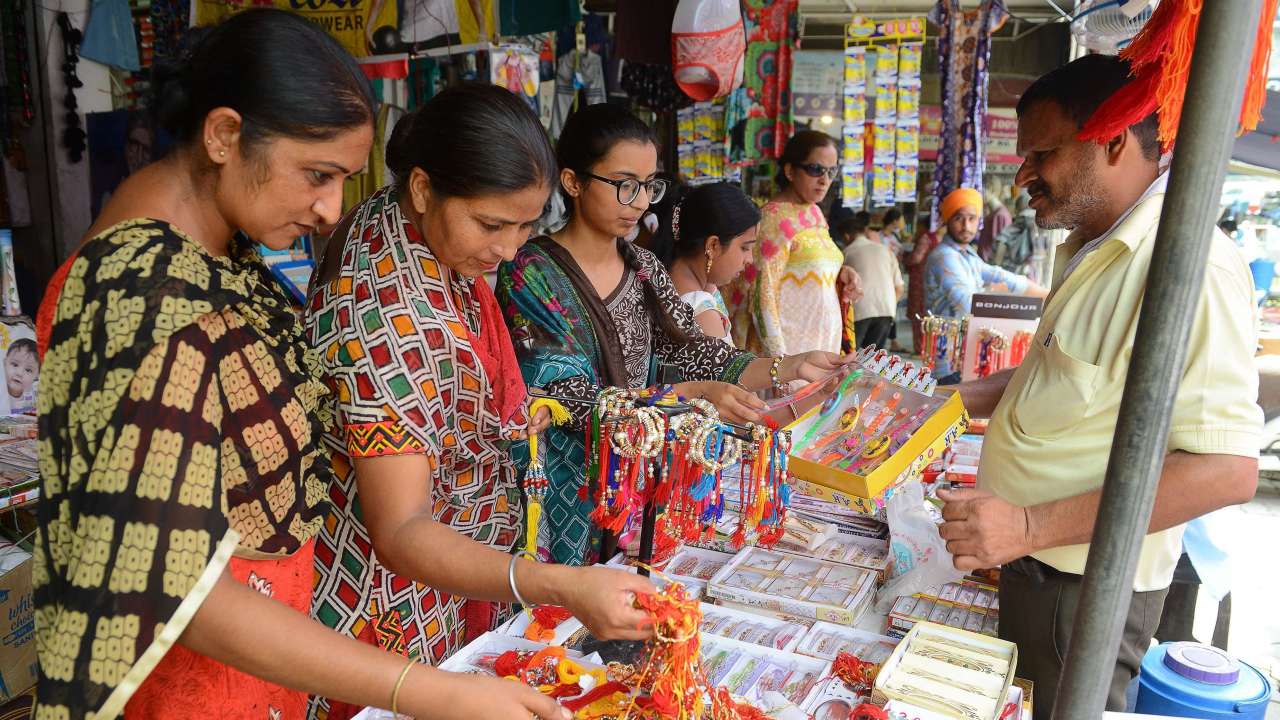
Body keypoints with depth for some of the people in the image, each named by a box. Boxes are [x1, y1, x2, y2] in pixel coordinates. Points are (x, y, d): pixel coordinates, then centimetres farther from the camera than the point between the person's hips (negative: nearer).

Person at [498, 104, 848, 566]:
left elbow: (694, 353, 2)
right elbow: (570, 402, -22)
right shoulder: (532, 276, -16)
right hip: (566, 492, -5)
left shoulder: (643, 267, 4)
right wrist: (694, 395, -31)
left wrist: (791, 367, -11)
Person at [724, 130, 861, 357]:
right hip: (784, 348, -8)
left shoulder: (814, 212, 11)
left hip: (822, 342, 8)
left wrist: (841, 274, 4)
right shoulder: (774, 217, -13)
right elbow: (761, 297, -17)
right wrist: (780, 361, -22)